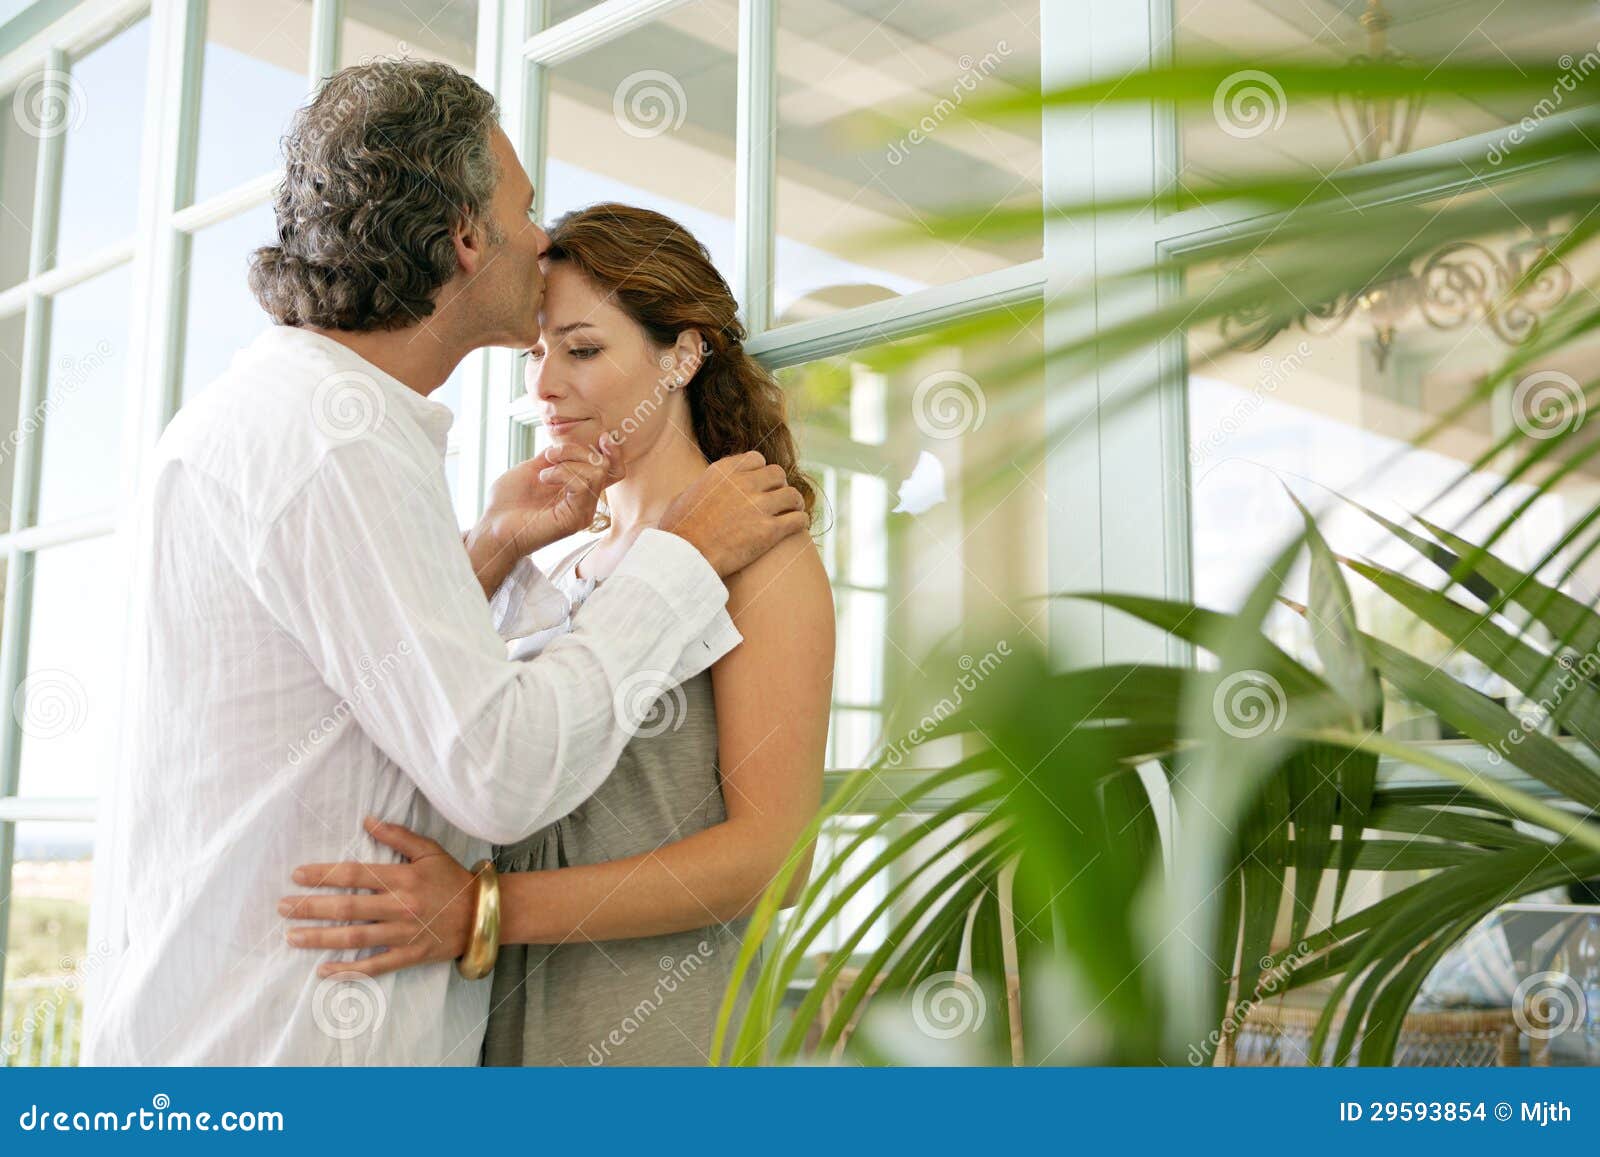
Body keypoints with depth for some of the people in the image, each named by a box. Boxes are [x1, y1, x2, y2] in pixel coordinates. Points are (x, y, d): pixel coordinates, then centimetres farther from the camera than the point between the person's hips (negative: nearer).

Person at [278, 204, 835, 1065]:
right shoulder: (568, 571, 13)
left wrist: (487, 910, -24)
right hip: (512, 1024, 7)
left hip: (665, 1033, -6)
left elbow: (773, 852, -17)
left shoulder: (760, 554, -9)